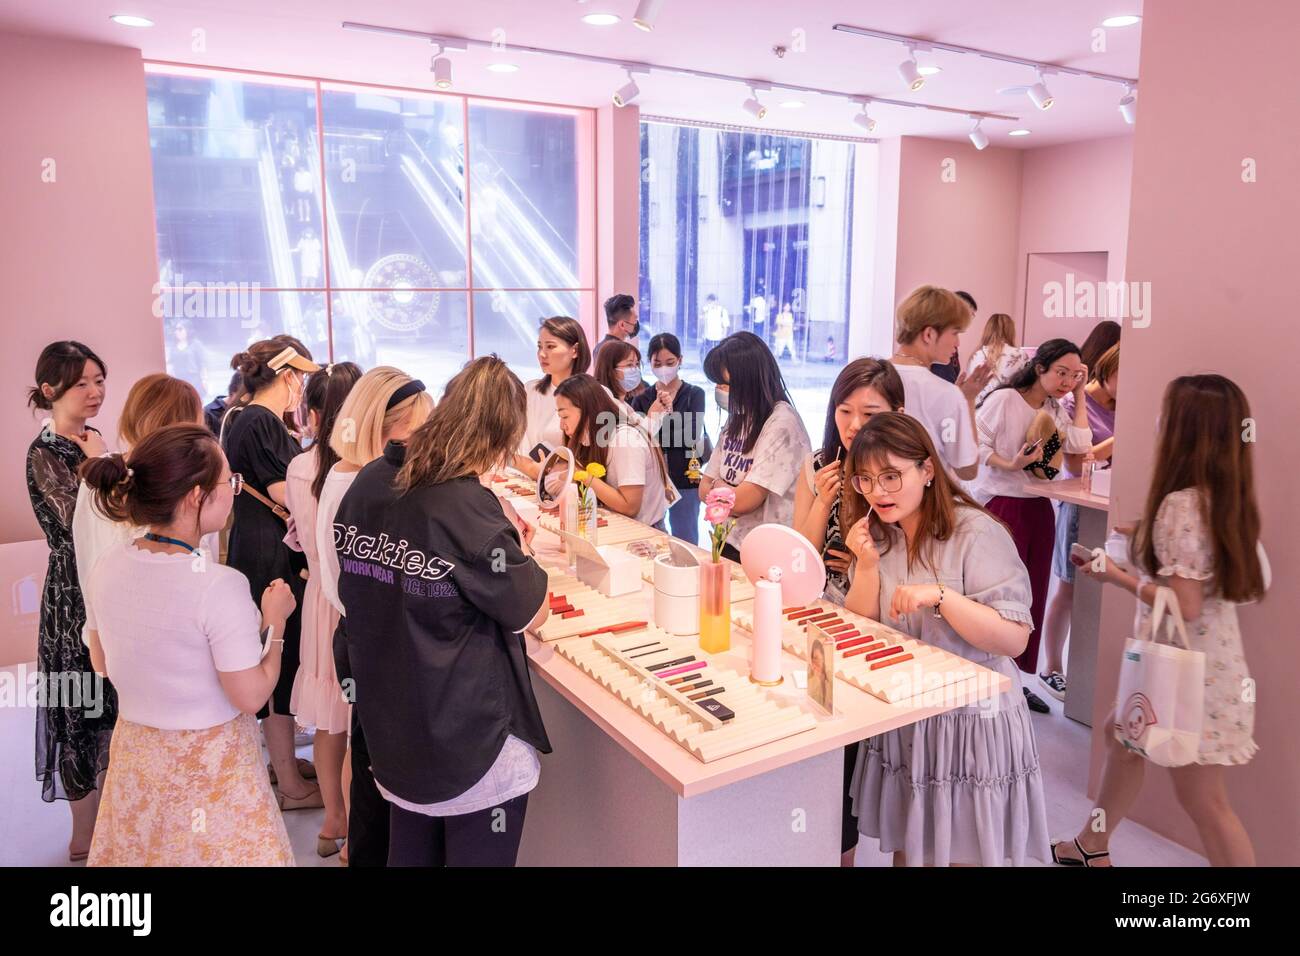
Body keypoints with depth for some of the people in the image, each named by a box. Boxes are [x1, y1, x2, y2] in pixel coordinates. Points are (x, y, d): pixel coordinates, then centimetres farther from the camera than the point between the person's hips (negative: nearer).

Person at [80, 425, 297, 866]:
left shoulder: (107, 566, -7)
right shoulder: (220, 586, -27)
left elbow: (102, 663, 9)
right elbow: (251, 696, -19)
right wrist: (275, 622, -8)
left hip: (136, 754, 6)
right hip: (209, 764, -6)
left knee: (143, 848, 24)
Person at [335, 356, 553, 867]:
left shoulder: (369, 481, -4)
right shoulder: (469, 508, -25)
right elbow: (532, 613, -14)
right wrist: (512, 540, 0)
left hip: (389, 725, 7)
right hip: (470, 742, -7)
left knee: (410, 854, 24)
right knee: (477, 856, 13)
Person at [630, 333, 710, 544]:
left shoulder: (694, 394, 0)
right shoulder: (642, 399, 6)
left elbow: (691, 437, -10)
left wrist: (671, 413, -26)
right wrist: (650, 419, -20)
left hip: (685, 481, -2)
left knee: (685, 545, 5)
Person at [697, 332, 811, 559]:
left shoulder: (782, 423, -15)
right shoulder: (737, 419, 8)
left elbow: (742, 501, -17)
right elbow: (705, 488, 9)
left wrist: (715, 489, 2)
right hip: (729, 544, 6)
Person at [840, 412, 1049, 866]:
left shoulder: (977, 533, -18)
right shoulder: (878, 535, 1)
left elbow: (1014, 639, -21)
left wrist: (940, 596, -33)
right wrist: (867, 564, -14)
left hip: (971, 722, -5)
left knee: (962, 853, 12)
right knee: (905, 849, 20)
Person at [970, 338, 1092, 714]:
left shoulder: (1057, 410, 12)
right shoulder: (1004, 399, -8)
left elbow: (1080, 448, -2)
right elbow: (976, 445, -10)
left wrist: (1079, 395, 1)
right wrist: (1009, 465, -23)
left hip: (1038, 508, 7)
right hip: (1002, 504, -7)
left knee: (1032, 595, 10)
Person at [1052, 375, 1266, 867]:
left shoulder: (1180, 504, -24)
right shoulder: (1225, 498, 3)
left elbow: (1184, 607, -26)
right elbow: (1258, 580, 11)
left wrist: (1117, 576, -12)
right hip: (1202, 665, 10)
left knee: (1203, 799, 3)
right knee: (1120, 734, 25)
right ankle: (1092, 846, 42)